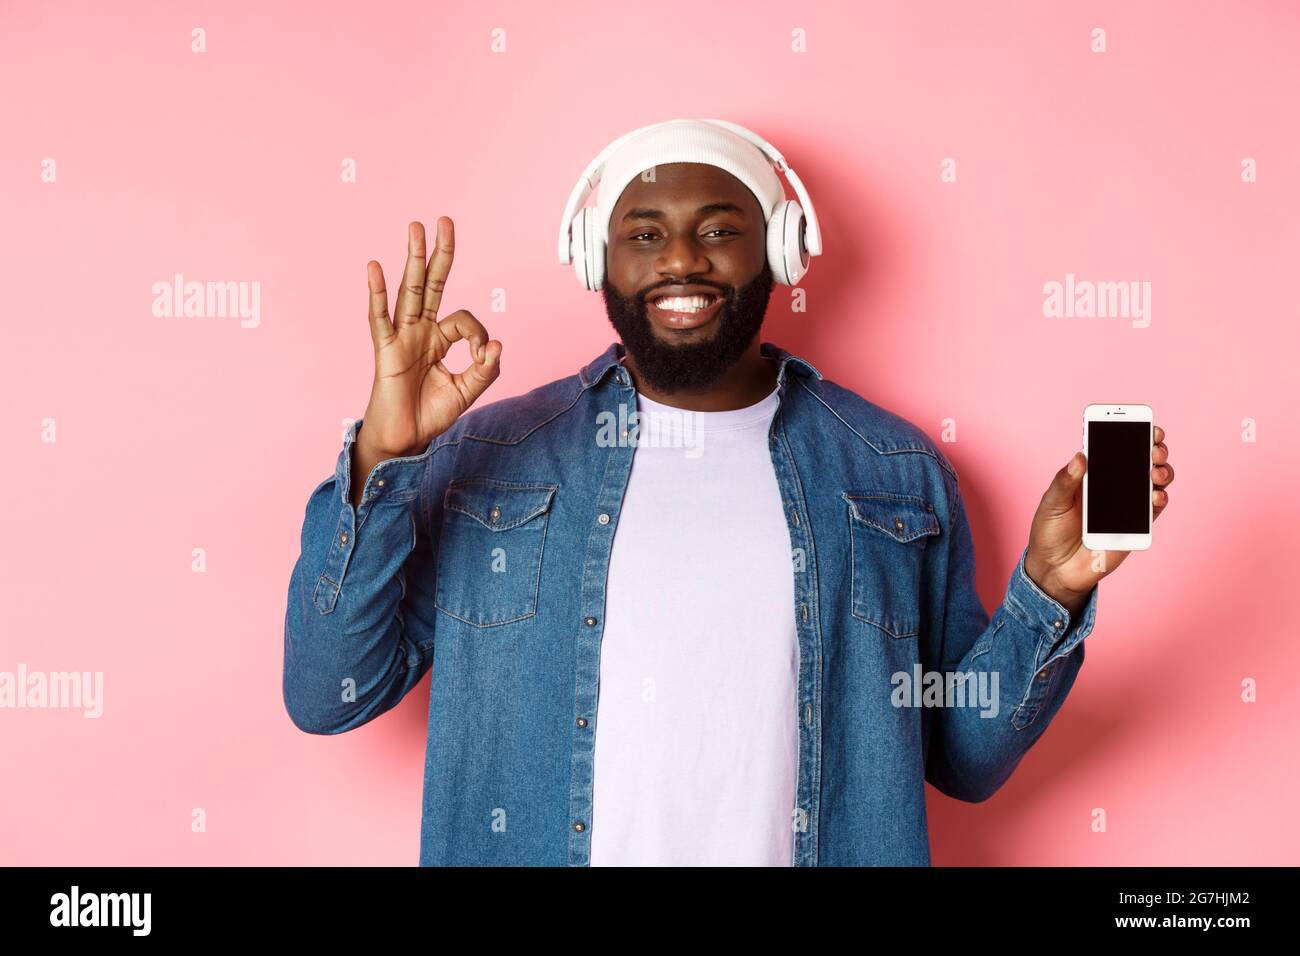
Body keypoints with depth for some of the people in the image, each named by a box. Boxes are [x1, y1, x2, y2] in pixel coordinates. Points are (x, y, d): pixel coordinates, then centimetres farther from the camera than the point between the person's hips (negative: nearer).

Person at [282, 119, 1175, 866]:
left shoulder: (898, 471, 0)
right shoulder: (486, 454, -3)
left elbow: (965, 756, 4)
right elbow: (326, 697, -7)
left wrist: (1049, 589, -12)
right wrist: (382, 455, -18)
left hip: (801, 842, 1)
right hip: (539, 841, 0)